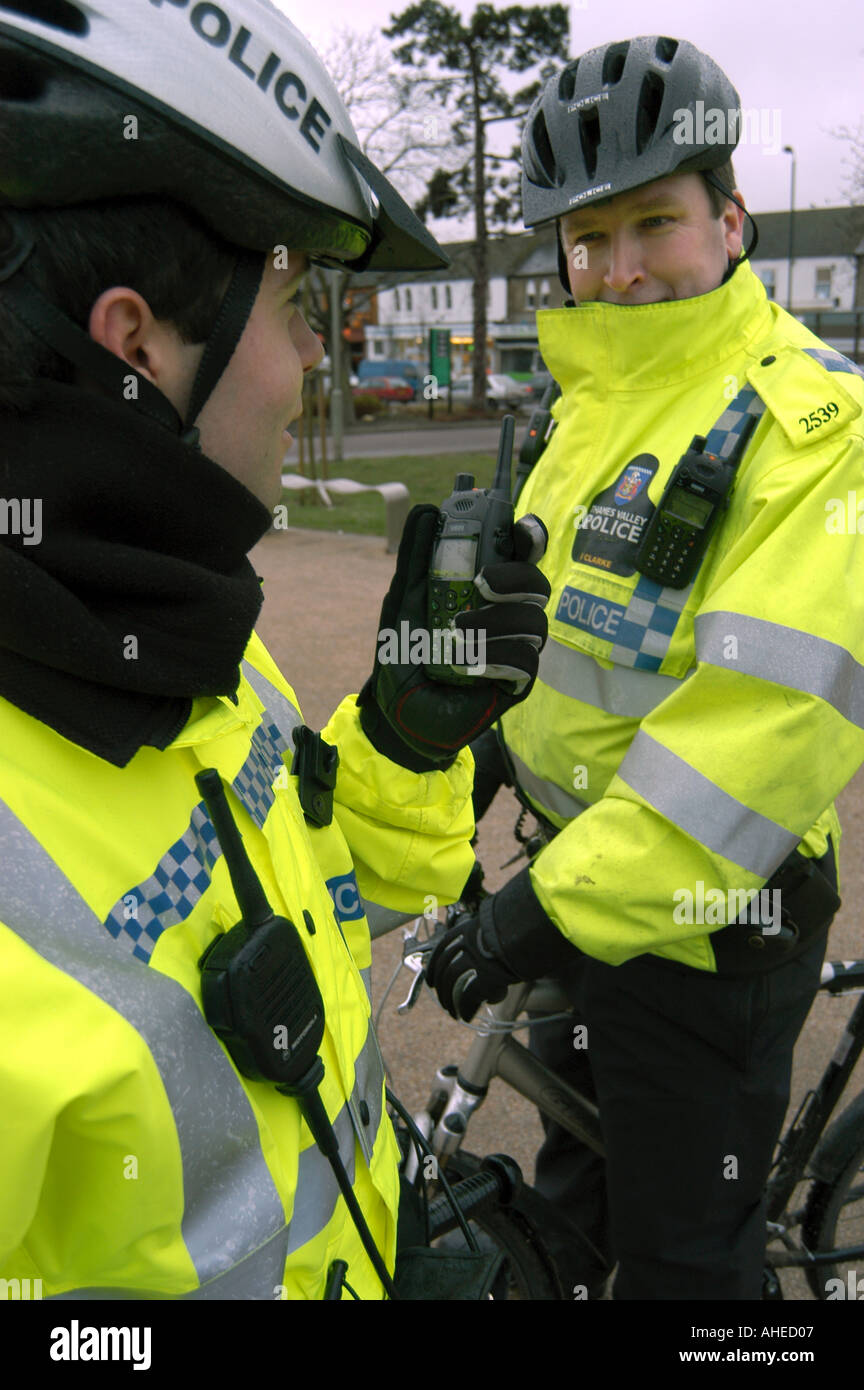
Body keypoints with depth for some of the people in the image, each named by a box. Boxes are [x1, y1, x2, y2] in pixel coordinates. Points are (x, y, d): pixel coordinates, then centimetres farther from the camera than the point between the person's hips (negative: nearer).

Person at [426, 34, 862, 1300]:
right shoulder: (596, 400, 8)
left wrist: (556, 904, -28)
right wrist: (485, 749, 11)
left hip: (701, 917, -7)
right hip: (581, 873, 8)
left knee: (681, 1249, 12)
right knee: (576, 1190, 28)